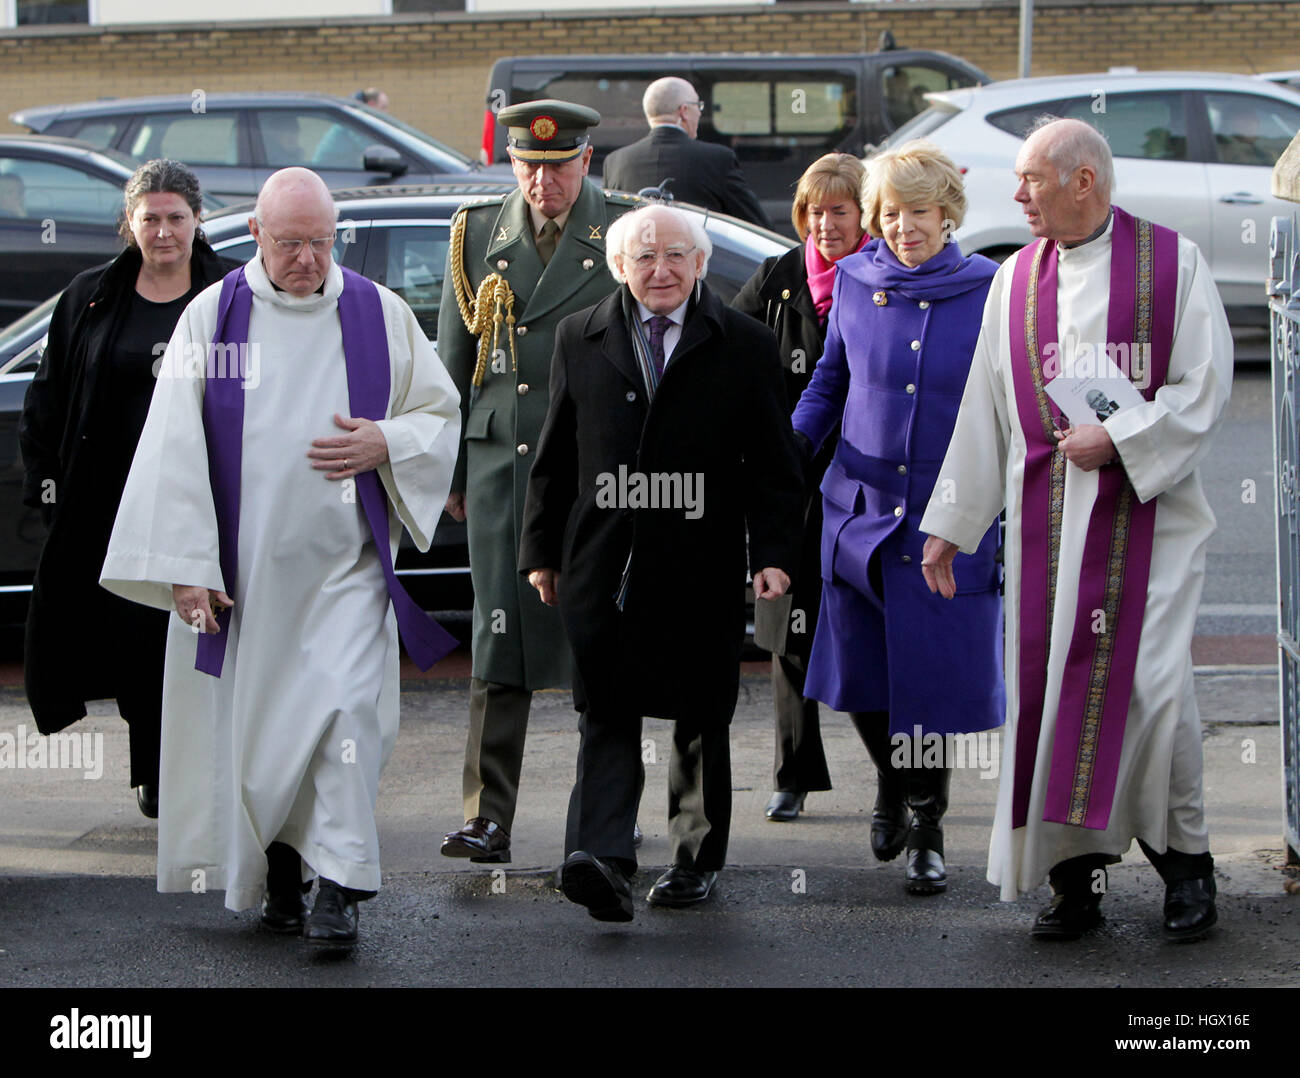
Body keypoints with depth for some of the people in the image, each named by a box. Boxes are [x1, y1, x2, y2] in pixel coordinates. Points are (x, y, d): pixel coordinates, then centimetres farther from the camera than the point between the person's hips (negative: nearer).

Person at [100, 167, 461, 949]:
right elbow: (174, 447, -4)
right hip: (242, 565, 0)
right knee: (254, 722, 7)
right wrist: (185, 564, -11)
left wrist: (384, 445, -11)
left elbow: (443, 415, 11)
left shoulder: (380, 316, 3)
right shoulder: (212, 318, 0)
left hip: (345, 562, 0)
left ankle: (339, 885, -11)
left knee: (345, 709, -13)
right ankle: (278, 867, 25)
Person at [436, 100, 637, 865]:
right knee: (500, 638, -2)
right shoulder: (478, 234, 11)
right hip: (502, 462, 2)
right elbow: (454, 362, 13)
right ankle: (489, 818, 0)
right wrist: (450, 469, 9)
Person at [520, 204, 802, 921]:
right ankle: (601, 859, -16)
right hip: (603, 566, 1)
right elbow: (554, 457, 13)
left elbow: (773, 464, 3)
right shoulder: (580, 340, 10)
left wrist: (774, 553, -5)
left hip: (702, 570, -1)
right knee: (606, 713, -7)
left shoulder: (744, 346, 4)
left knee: (700, 719, 8)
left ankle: (696, 857, 20)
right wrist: (542, 551, 11)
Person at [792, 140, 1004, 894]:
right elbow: (830, 383, 15)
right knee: (860, 672, 8)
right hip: (863, 507, 3)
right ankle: (893, 781, 37)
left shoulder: (988, 292, -3)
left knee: (936, 676, -1)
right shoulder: (856, 283, 4)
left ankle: (928, 827, 16)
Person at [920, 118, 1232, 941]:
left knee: (1149, 680, -12)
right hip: (1047, 519, 4)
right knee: (1048, 682, -2)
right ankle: (1077, 874, 7)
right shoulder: (1016, 281, 12)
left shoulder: (1172, 263, 0)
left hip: (1146, 509, -4)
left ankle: (1185, 857, 7)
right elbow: (985, 412, 14)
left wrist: (1118, 439, -14)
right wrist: (950, 522, 13)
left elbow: (1205, 385, -4)